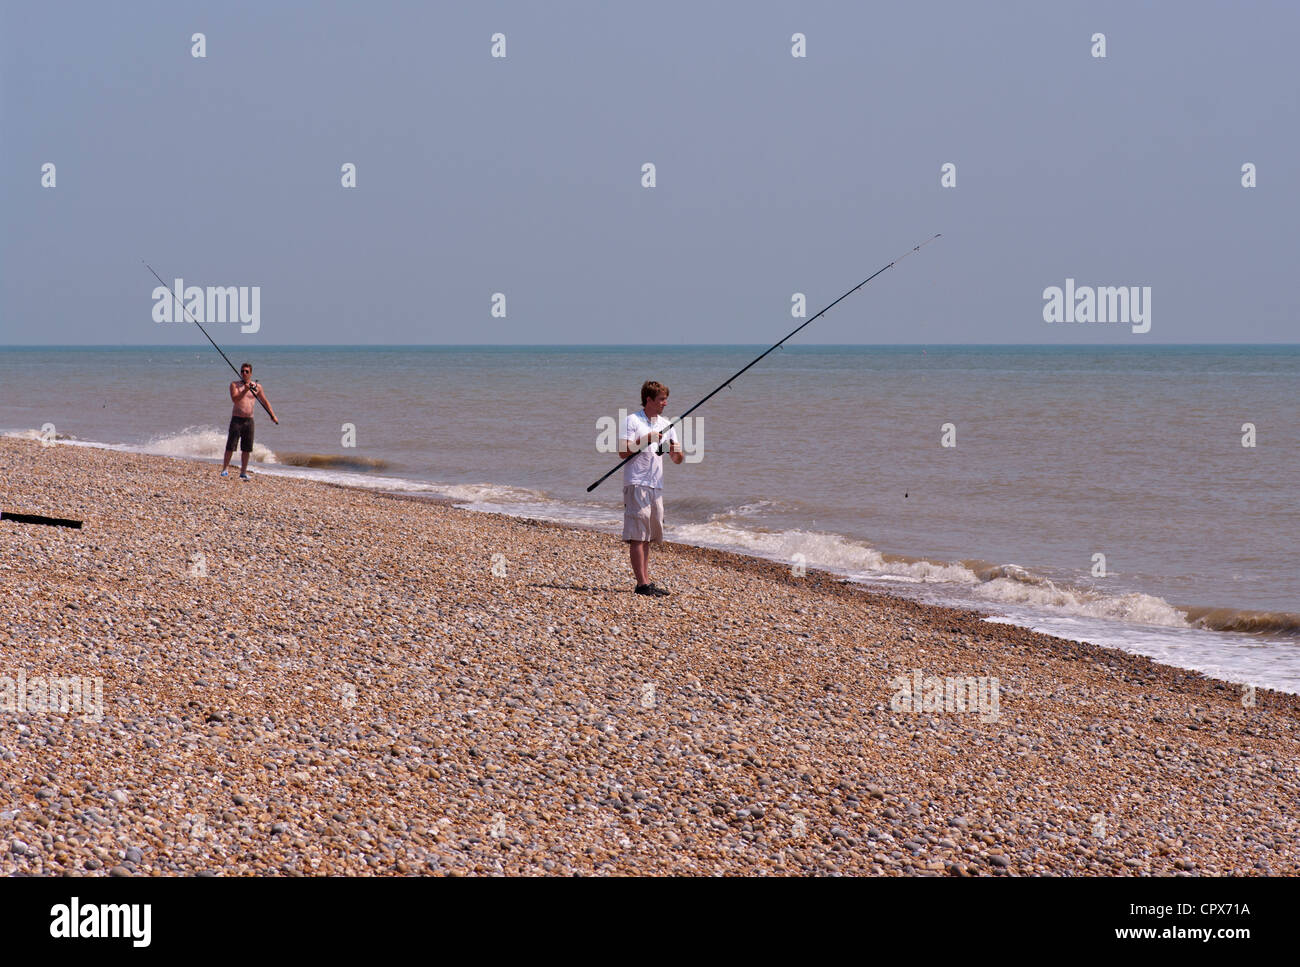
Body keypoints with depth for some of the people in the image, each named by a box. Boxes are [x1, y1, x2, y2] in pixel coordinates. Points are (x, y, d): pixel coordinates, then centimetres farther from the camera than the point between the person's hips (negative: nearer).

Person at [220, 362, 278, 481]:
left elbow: (265, 401, 17)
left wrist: (273, 415, 13)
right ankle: (225, 469, 3)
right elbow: (235, 399, -15)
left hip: (249, 420, 3)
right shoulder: (234, 384, 0)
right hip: (236, 419, -3)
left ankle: (243, 472, 12)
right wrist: (245, 390, -27)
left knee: (247, 448, 4)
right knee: (230, 446, -6)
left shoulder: (257, 386, 8)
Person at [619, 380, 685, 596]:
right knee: (637, 535, -10)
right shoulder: (632, 421, -3)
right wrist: (645, 440, -18)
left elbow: (678, 459, 16)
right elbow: (623, 452, -12)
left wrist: (676, 452, -7)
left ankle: (646, 580, 14)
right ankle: (642, 583, -14)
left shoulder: (666, 425, 17)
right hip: (636, 483, -7)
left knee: (648, 536, 10)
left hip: (656, 486, 7)